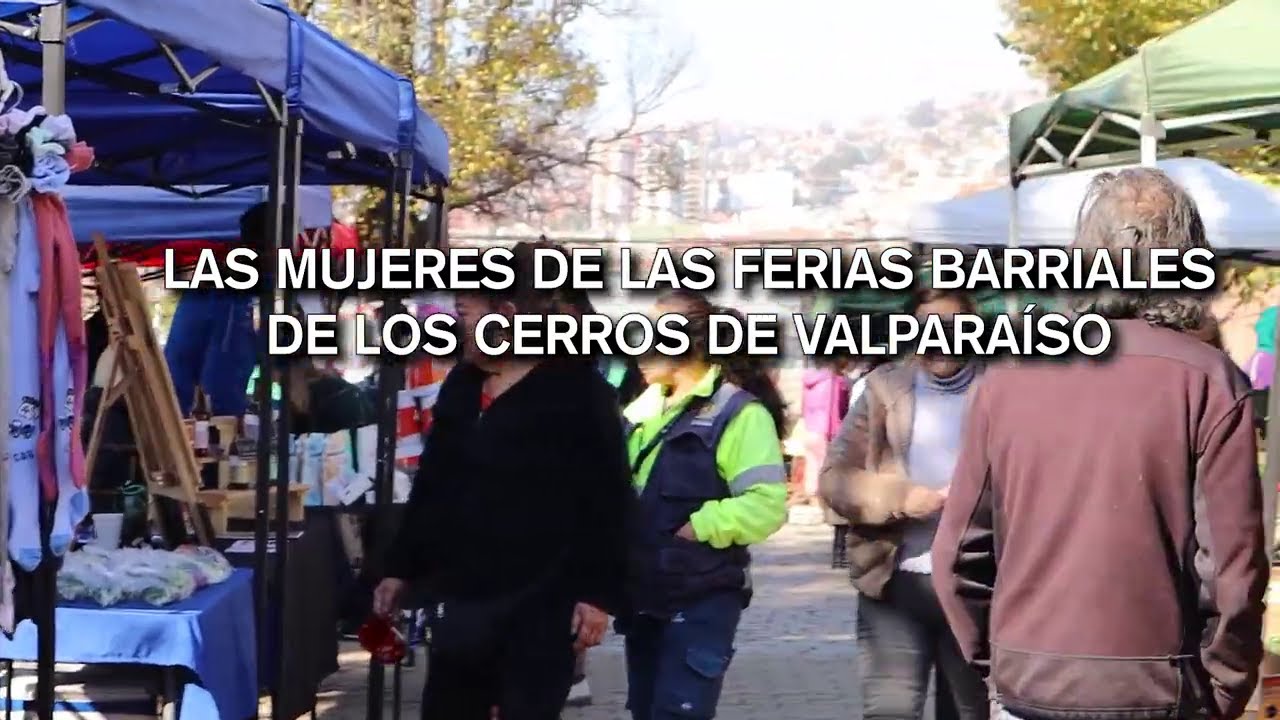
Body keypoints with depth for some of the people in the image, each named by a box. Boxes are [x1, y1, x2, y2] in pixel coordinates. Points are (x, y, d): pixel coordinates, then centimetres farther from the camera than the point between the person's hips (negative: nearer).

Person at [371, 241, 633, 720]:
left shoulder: (579, 391, -8)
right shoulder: (461, 384, 13)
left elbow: (608, 502, -11)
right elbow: (430, 486, 20)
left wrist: (599, 593, -16)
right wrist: (401, 569, 18)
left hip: (540, 606, -7)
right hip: (460, 599, 7)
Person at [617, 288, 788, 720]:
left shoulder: (737, 411, -11)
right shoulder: (646, 407, 11)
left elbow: (766, 505, -19)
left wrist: (695, 529, -19)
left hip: (701, 600, -8)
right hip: (645, 595, 8)